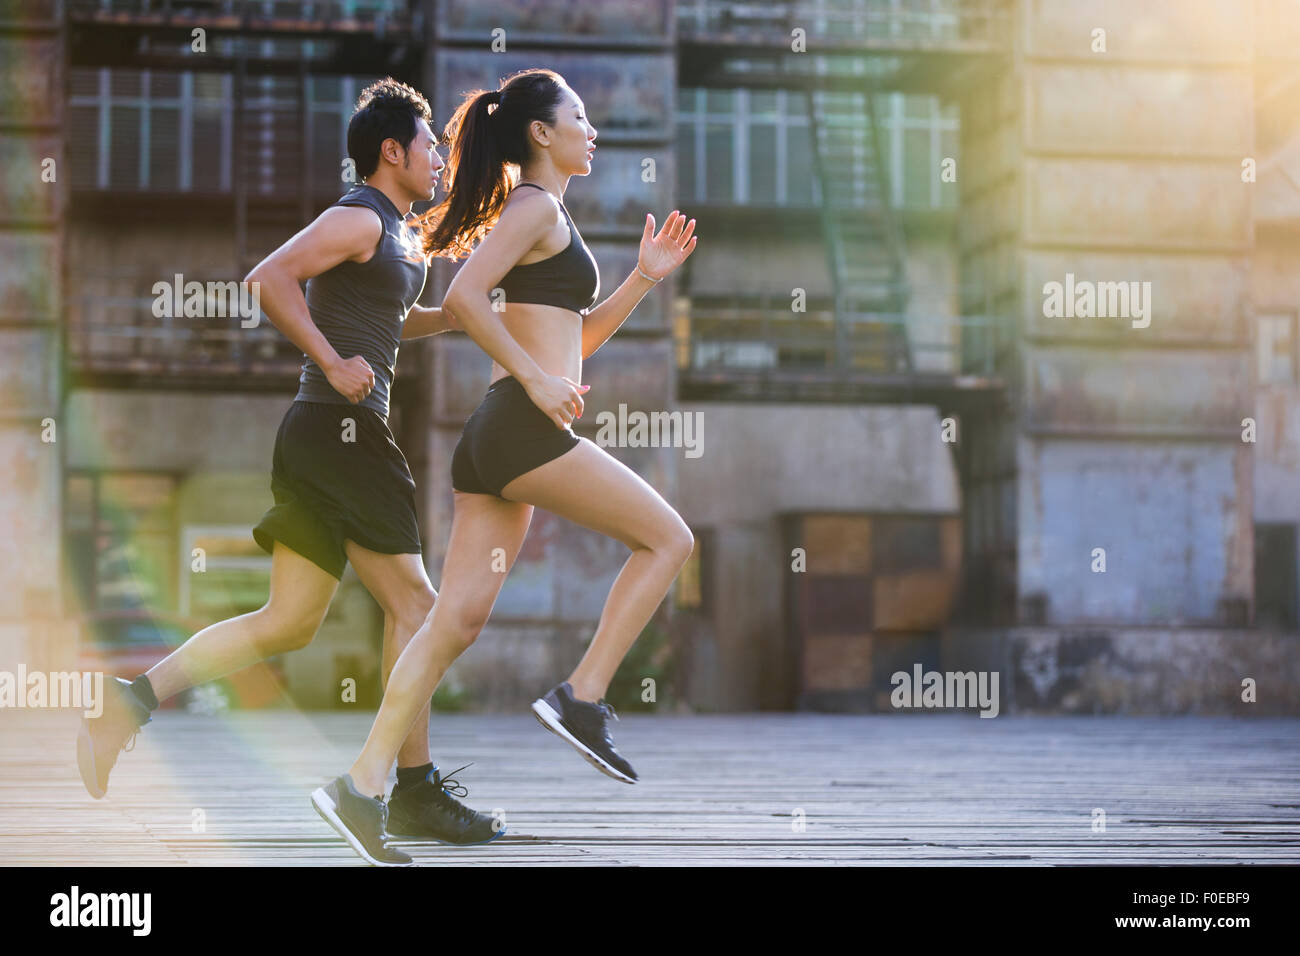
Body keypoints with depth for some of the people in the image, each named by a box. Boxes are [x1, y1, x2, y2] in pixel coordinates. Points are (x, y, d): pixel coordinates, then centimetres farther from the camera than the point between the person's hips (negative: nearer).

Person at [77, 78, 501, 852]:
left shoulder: (400, 233, 22)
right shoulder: (358, 218, -8)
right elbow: (271, 277, -20)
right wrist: (333, 361, -21)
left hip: (323, 439, 10)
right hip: (340, 427, -10)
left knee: (289, 622, 7)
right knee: (412, 603, -5)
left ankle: (133, 701, 1)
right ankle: (417, 792, -3)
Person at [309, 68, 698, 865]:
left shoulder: (544, 217, 26)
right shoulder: (537, 207, -4)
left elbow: (576, 340, 31)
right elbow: (464, 295, -17)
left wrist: (645, 277, 23)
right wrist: (535, 378, -15)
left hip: (495, 439, 9)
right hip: (525, 429, -9)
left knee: (459, 618, 2)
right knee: (668, 538, -1)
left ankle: (362, 784, -4)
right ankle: (583, 697, -3)